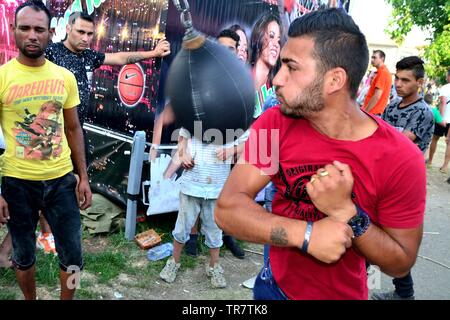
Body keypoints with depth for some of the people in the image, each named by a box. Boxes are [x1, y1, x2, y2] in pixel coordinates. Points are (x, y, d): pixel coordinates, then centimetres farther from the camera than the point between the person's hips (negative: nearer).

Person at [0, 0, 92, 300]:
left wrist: (83, 177, 4)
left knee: (73, 256, 10)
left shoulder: (65, 77, 1)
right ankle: (31, 299, 42)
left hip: (62, 180, 2)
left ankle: (66, 298, 35)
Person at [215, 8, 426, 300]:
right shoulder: (275, 123, -17)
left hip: (342, 293, -1)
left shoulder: (401, 159, -23)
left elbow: (401, 264, -14)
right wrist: (306, 234, -32)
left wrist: (345, 211, -30)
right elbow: (227, 208, -21)